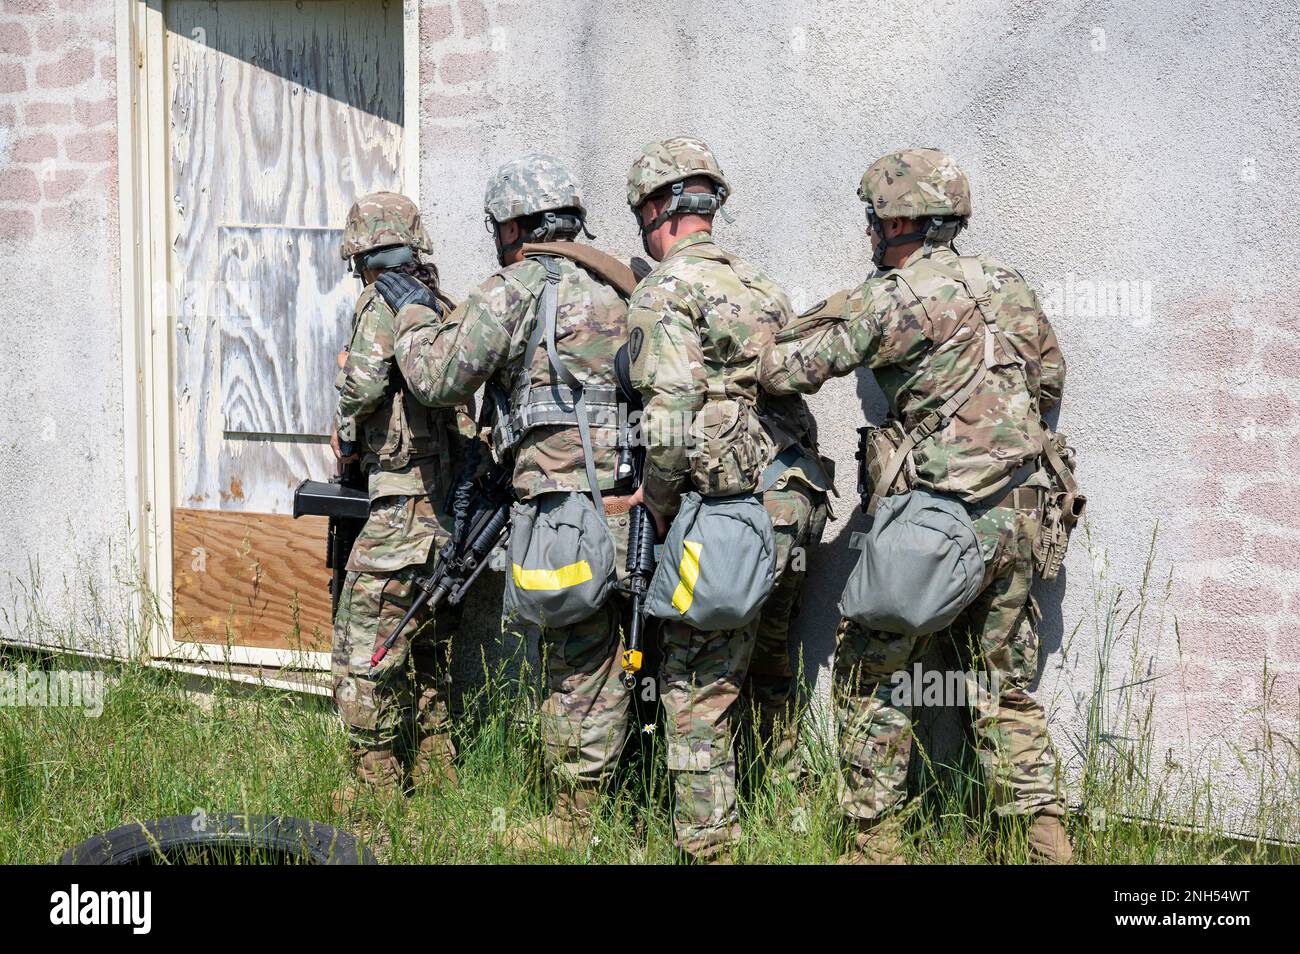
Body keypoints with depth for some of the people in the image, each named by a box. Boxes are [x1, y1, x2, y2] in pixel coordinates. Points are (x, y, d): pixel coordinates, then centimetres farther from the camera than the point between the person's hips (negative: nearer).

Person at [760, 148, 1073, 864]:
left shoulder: (893, 299, -12)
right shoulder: (1005, 284, 9)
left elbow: (788, 370, -12)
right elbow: (1049, 379, 21)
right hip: (1017, 515, 7)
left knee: (870, 675, 8)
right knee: (1003, 686, 15)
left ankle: (875, 842, 10)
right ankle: (1047, 839, 11)